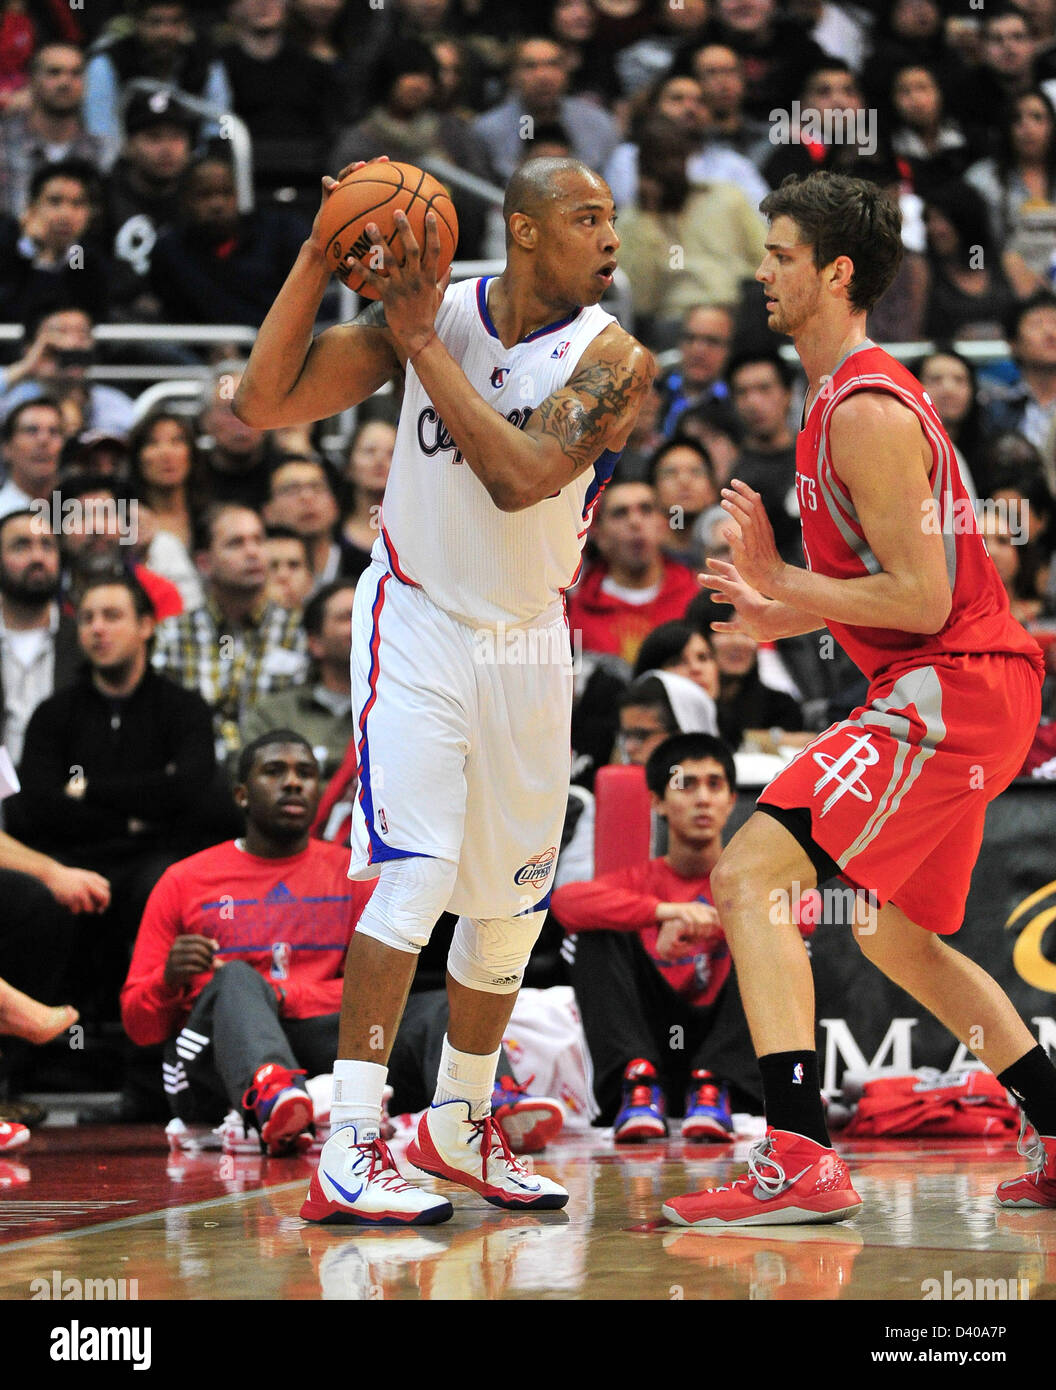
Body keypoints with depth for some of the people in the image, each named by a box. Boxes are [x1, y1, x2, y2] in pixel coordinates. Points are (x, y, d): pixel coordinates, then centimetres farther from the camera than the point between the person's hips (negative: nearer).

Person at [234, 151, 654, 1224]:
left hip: (528, 644, 3)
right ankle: (347, 1156, -20)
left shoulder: (611, 360, -13)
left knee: (511, 901, 11)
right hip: (418, 623, -3)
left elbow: (517, 476, -28)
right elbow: (265, 403, -13)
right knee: (417, 870, -18)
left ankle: (457, 1127, 31)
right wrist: (319, 256, -21)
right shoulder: (427, 306, -9)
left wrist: (423, 343, -26)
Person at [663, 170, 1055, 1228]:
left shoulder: (867, 410, -16)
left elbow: (920, 598, -20)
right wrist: (784, 614, 11)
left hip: (947, 688, -11)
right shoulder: (851, 398, 17)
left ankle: (800, 1159, -27)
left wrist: (781, 582, -14)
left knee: (749, 875, -19)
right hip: (961, 695, 11)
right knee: (898, 935, 25)